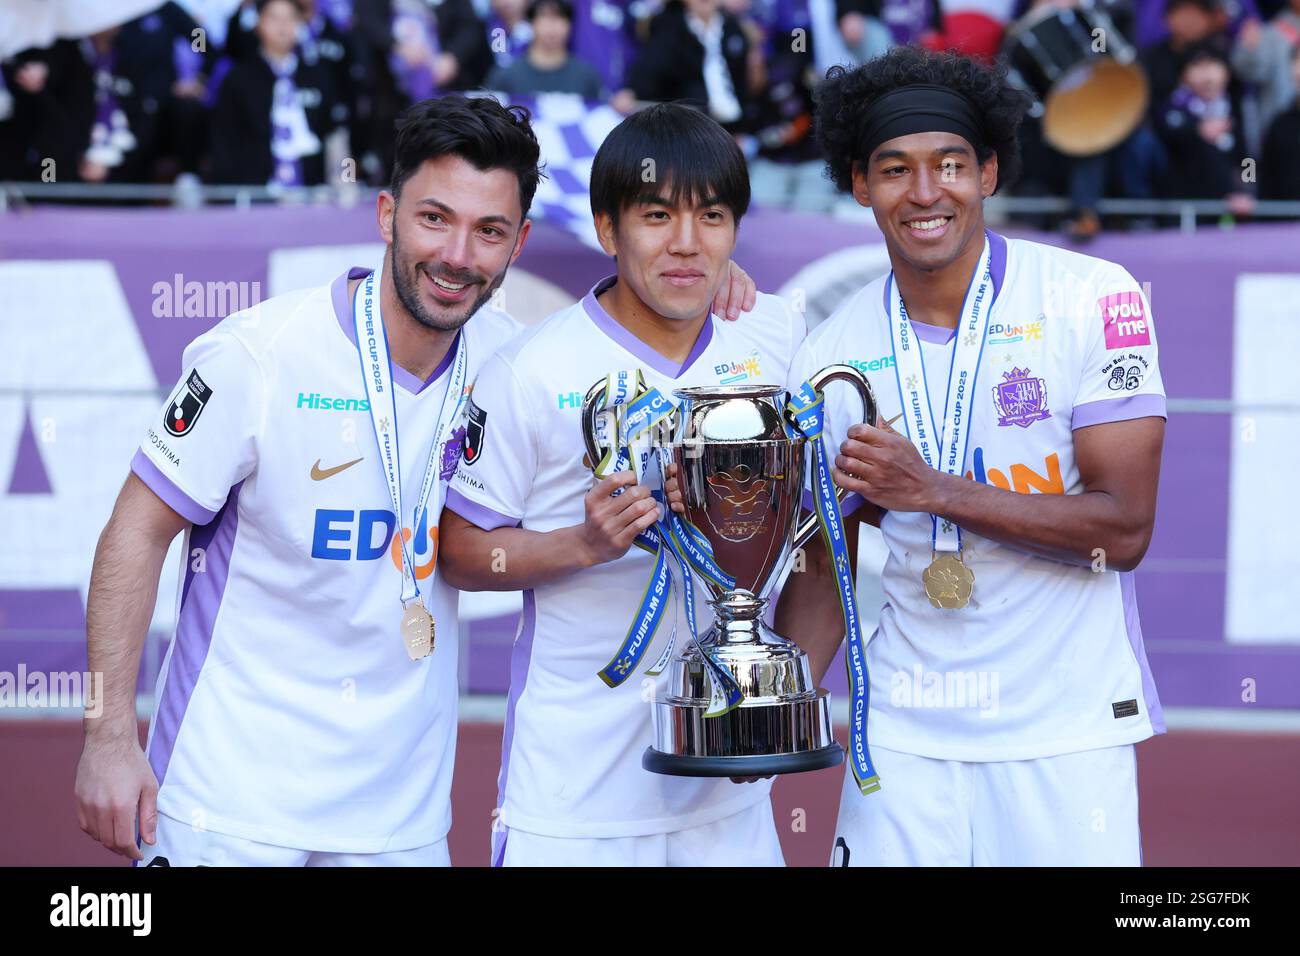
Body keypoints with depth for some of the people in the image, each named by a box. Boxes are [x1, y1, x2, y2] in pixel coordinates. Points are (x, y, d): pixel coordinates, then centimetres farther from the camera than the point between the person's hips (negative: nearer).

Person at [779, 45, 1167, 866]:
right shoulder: (832, 354, 3)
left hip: (1067, 729, -2)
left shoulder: (1095, 299, -8)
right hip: (907, 735, 3)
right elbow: (824, 561, 10)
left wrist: (934, 490, -19)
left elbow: (1124, 529, -12)